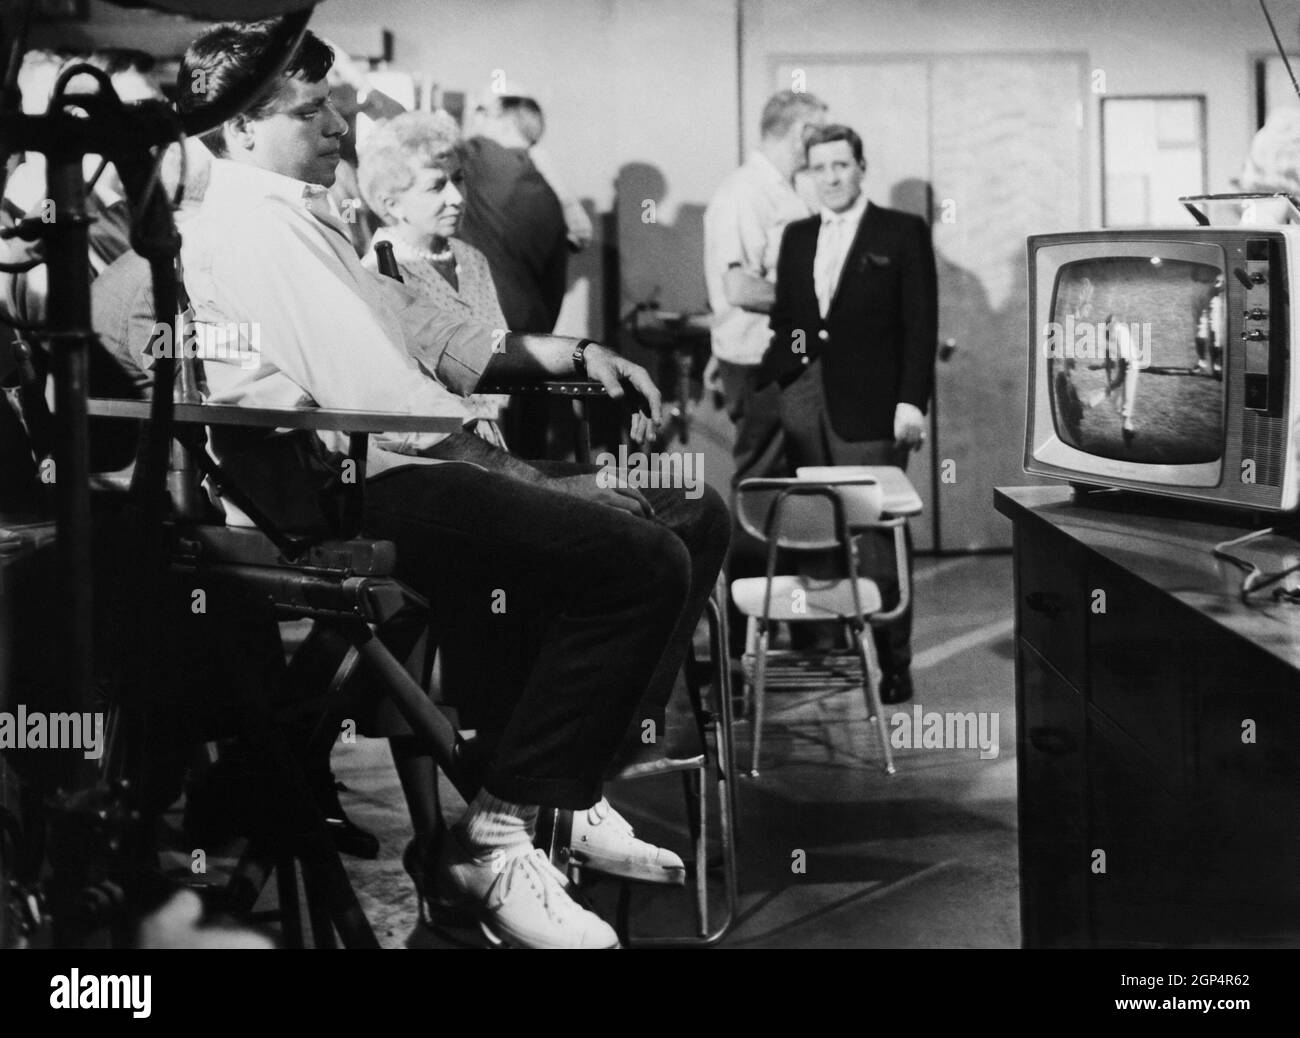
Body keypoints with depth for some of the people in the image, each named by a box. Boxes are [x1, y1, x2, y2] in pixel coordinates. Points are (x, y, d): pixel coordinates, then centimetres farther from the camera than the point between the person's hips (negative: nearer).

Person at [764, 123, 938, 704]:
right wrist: (766, 391, 8)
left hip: (867, 409, -4)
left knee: (877, 540, -4)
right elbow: (784, 322, 17)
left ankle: (891, 665, 2)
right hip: (802, 403, 4)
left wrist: (912, 401, -11)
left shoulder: (903, 235, 3)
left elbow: (920, 325, -3)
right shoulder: (796, 238, 17)